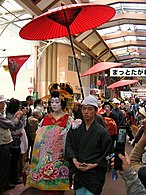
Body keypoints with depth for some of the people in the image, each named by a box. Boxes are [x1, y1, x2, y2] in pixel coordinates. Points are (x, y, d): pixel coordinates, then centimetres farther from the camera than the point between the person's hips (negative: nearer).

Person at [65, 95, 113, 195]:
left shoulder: (102, 131, -8)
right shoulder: (75, 129, 2)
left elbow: (107, 153, -5)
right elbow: (69, 145, 2)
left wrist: (94, 165, -13)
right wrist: (74, 160, -12)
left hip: (94, 174, -3)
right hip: (78, 172, 3)